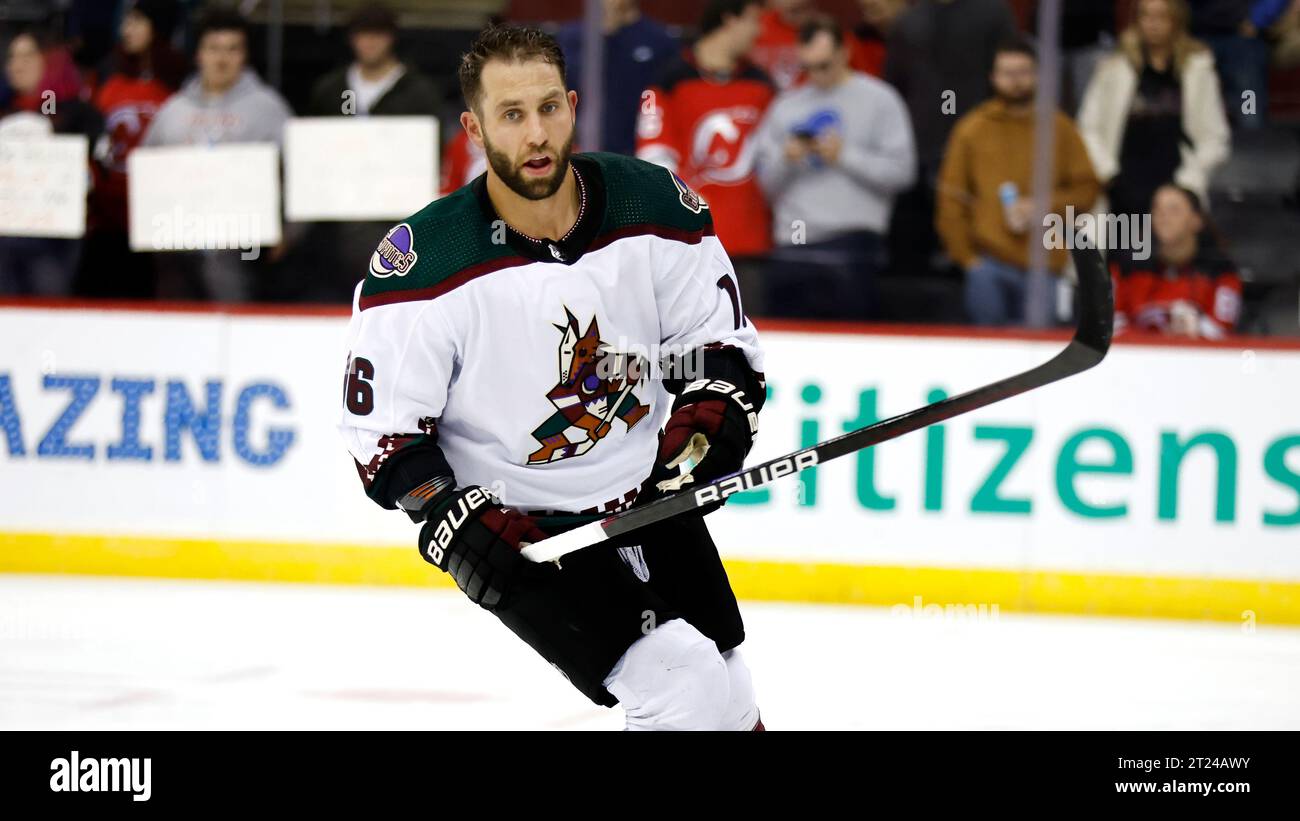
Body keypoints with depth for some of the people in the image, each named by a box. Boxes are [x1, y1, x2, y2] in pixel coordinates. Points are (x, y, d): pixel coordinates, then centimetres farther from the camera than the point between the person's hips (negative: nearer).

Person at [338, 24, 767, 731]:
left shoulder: (654, 205, -10)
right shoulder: (423, 262, -20)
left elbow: (720, 335, 4)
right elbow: (381, 424, -12)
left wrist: (709, 415, -15)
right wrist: (454, 520, -24)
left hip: (650, 496, 5)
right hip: (516, 529, -5)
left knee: (731, 700, 14)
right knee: (688, 696, -20)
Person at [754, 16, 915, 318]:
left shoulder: (879, 100, 5)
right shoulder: (786, 107, 19)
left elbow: (901, 170, -3)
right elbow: (766, 184, 17)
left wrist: (845, 156, -9)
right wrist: (785, 160, -3)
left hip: (851, 245, -4)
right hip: (791, 249, 4)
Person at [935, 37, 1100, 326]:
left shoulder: (1059, 128, 8)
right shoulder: (973, 129, 7)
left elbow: (1087, 188, 6)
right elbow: (951, 199, 6)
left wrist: (1044, 206, -10)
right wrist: (965, 256, -1)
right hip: (988, 262, -1)